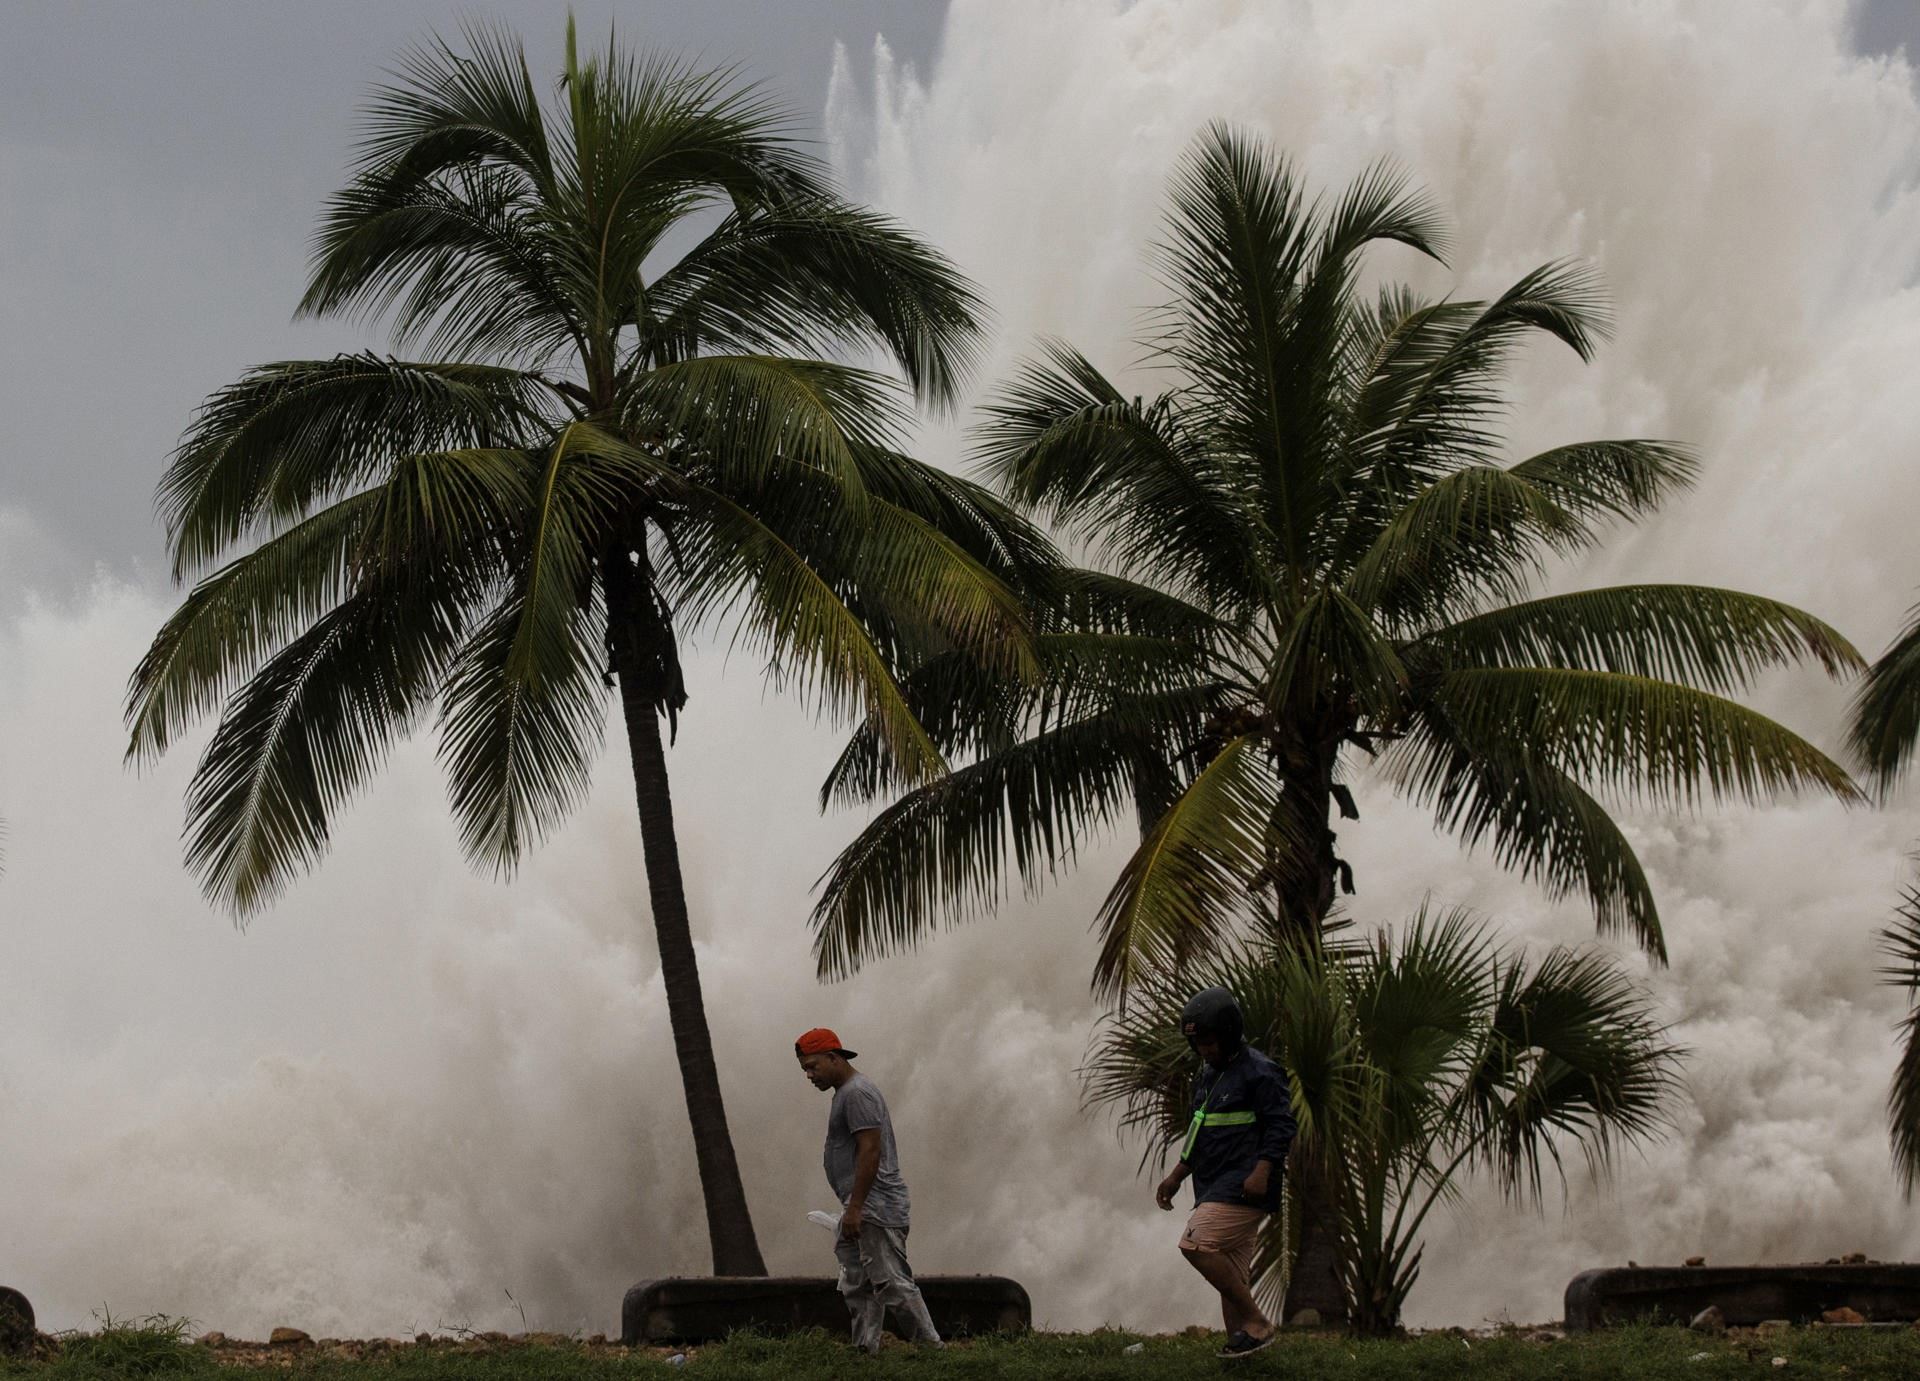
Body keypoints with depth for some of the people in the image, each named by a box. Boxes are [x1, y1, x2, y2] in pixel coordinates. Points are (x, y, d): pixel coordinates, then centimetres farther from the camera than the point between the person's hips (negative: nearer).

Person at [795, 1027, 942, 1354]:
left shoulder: (857, 1093, -13)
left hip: (875, 1209, -11)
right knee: (858, 1289, 9)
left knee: (892, 1283, -11)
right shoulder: (845, 1092, 20)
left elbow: (870, 1150, -20)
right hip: (863, 1212, 11)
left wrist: (855, 1208, -21)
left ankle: (931, 1348, -11)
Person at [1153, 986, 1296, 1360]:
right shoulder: (1209, 1075, 19)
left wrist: (1261, 1171, -26)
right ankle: (1240, 1349, 7)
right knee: (1232, 1276, 6)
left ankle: (1256, 1324, -14)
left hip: (1245, 1186, -10)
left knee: (1196, 1245, -21)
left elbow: (1281, 1125, -16)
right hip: (1217, 1188, 10)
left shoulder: (1260, 1072, -10)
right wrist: (1176, 1176, 22)